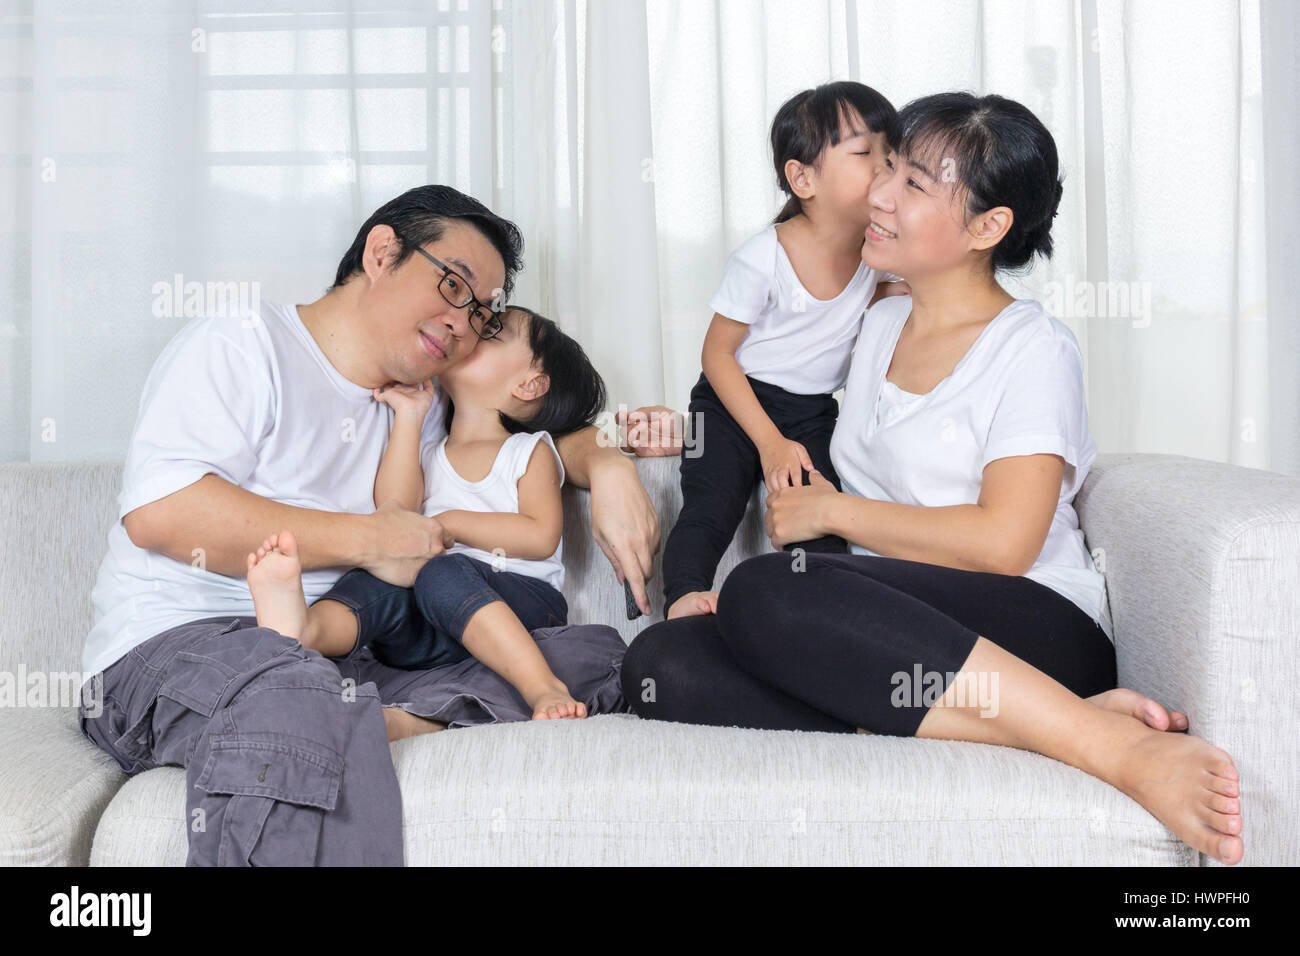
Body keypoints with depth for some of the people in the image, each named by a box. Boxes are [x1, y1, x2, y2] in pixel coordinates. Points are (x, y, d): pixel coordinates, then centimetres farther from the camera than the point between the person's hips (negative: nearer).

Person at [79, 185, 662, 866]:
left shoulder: (422, 407, 19)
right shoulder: (242, 345, -1)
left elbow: (548, 426, 28)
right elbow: (158, 511, -15)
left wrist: (608, 466, 2)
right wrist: (366, 540, -12)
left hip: (345, 663, 7)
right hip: (181, 641, -7)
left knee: (596, 653, -10)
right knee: (296, 694, -44)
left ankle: (390, 724, -28)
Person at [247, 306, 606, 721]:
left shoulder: (530, 451, 13)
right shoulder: (427, 455, 24)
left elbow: (541, 537, -3)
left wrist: (447, 523, -5)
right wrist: (408, 417, 5)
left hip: (525, 600, -3)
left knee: (443, 573, -33)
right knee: (375, 581, -25)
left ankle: (543, 686, -46)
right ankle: (303, 629, -57)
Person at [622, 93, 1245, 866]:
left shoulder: (1034, 348, -2)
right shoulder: (884, 323, 20)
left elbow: (1002, 542, -14)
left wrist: (830, 512, -5)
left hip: (1038, 633, -7)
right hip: (898, 633, 7)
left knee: (764, 593, -35)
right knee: (661, 662, -21)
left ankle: (1114, 745, -31)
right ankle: (1014, 728, -28)